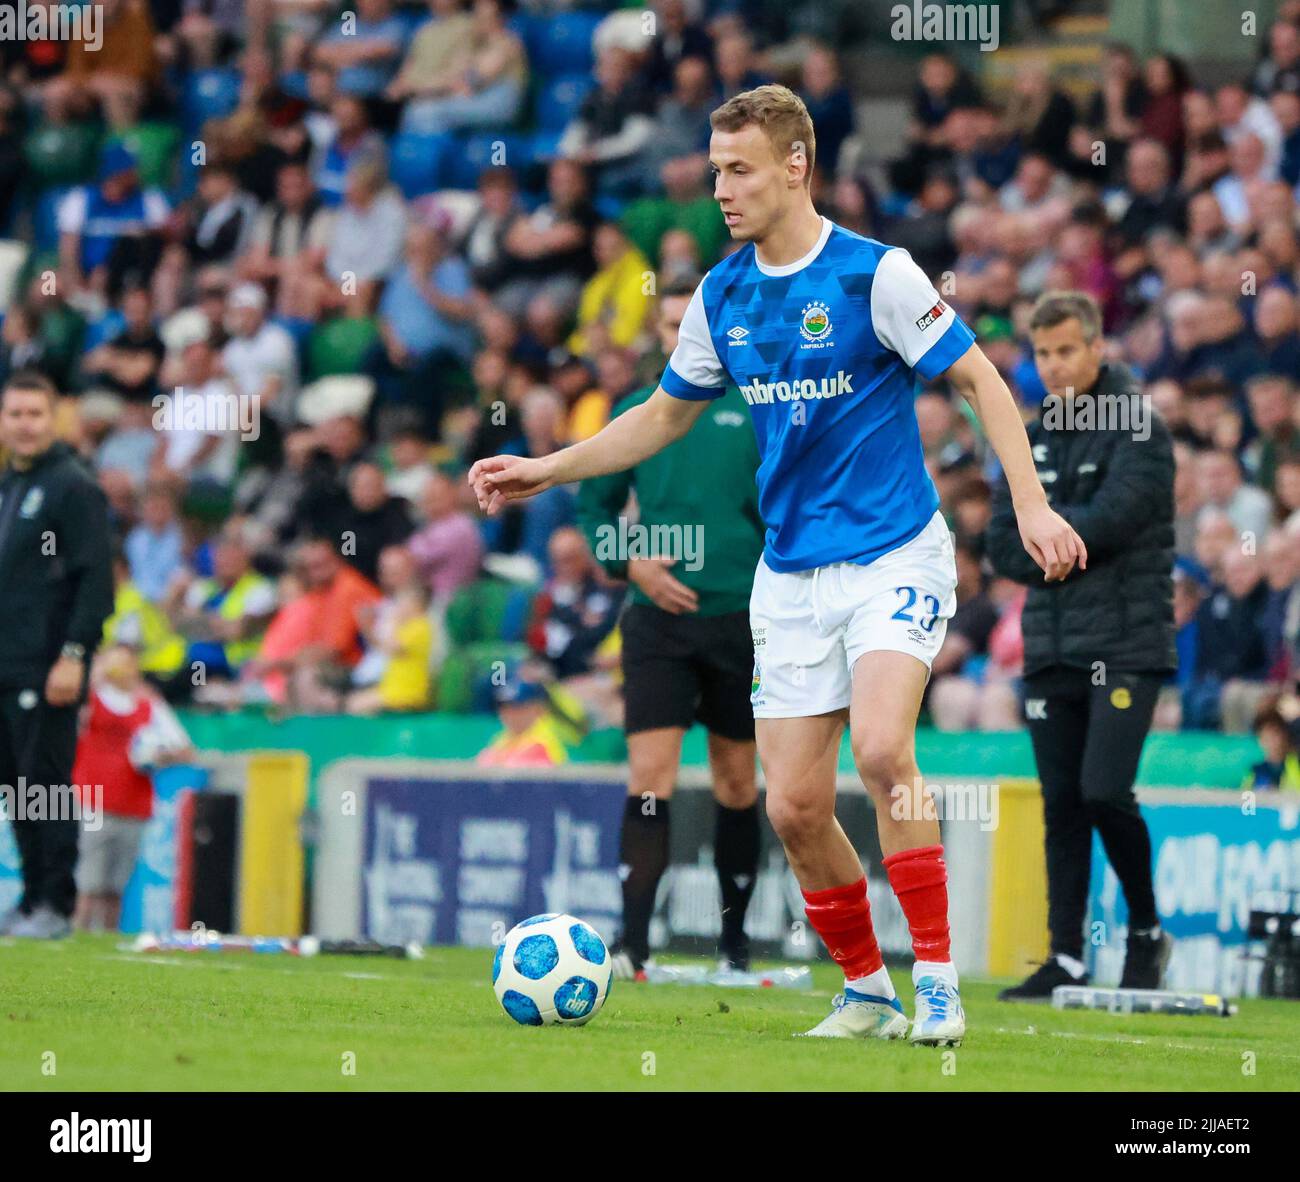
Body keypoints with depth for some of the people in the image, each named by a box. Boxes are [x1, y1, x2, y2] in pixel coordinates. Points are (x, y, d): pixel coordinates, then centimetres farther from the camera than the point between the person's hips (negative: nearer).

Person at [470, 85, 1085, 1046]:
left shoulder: (876, 274, -11)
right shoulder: (722, 297, 6)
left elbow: (981, 381, -7)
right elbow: (666, 415, 21)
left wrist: (1032, 505, -18)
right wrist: (546, 470, 15)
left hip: (895, 555, -5)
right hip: (791, 573, 5)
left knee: (880, 749, -27)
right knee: (794, 807, -1)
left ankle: (937, 980, -17)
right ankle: (867, 992, 18)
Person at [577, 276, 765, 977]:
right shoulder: (634, 413, 8)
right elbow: (594, 504, 13)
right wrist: (629, 564, -4)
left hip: (740, 619, 0)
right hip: (658, 619, 0)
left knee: (736, 783, 8)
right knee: (649, 778, -10)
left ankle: (734, 941, 20)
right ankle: (633, 941, -14)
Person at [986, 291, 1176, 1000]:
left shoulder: (1138, 429, -5)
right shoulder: (1032, 440, 14)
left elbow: (1113, 518, -18)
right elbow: (1003, 547, 9)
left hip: (1128, 644, -6)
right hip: (1051, 649, 6)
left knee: (1105, 791, -15)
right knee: (1061, 804, 4)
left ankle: (1146, 932, 5)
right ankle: (1066, 959, 5)